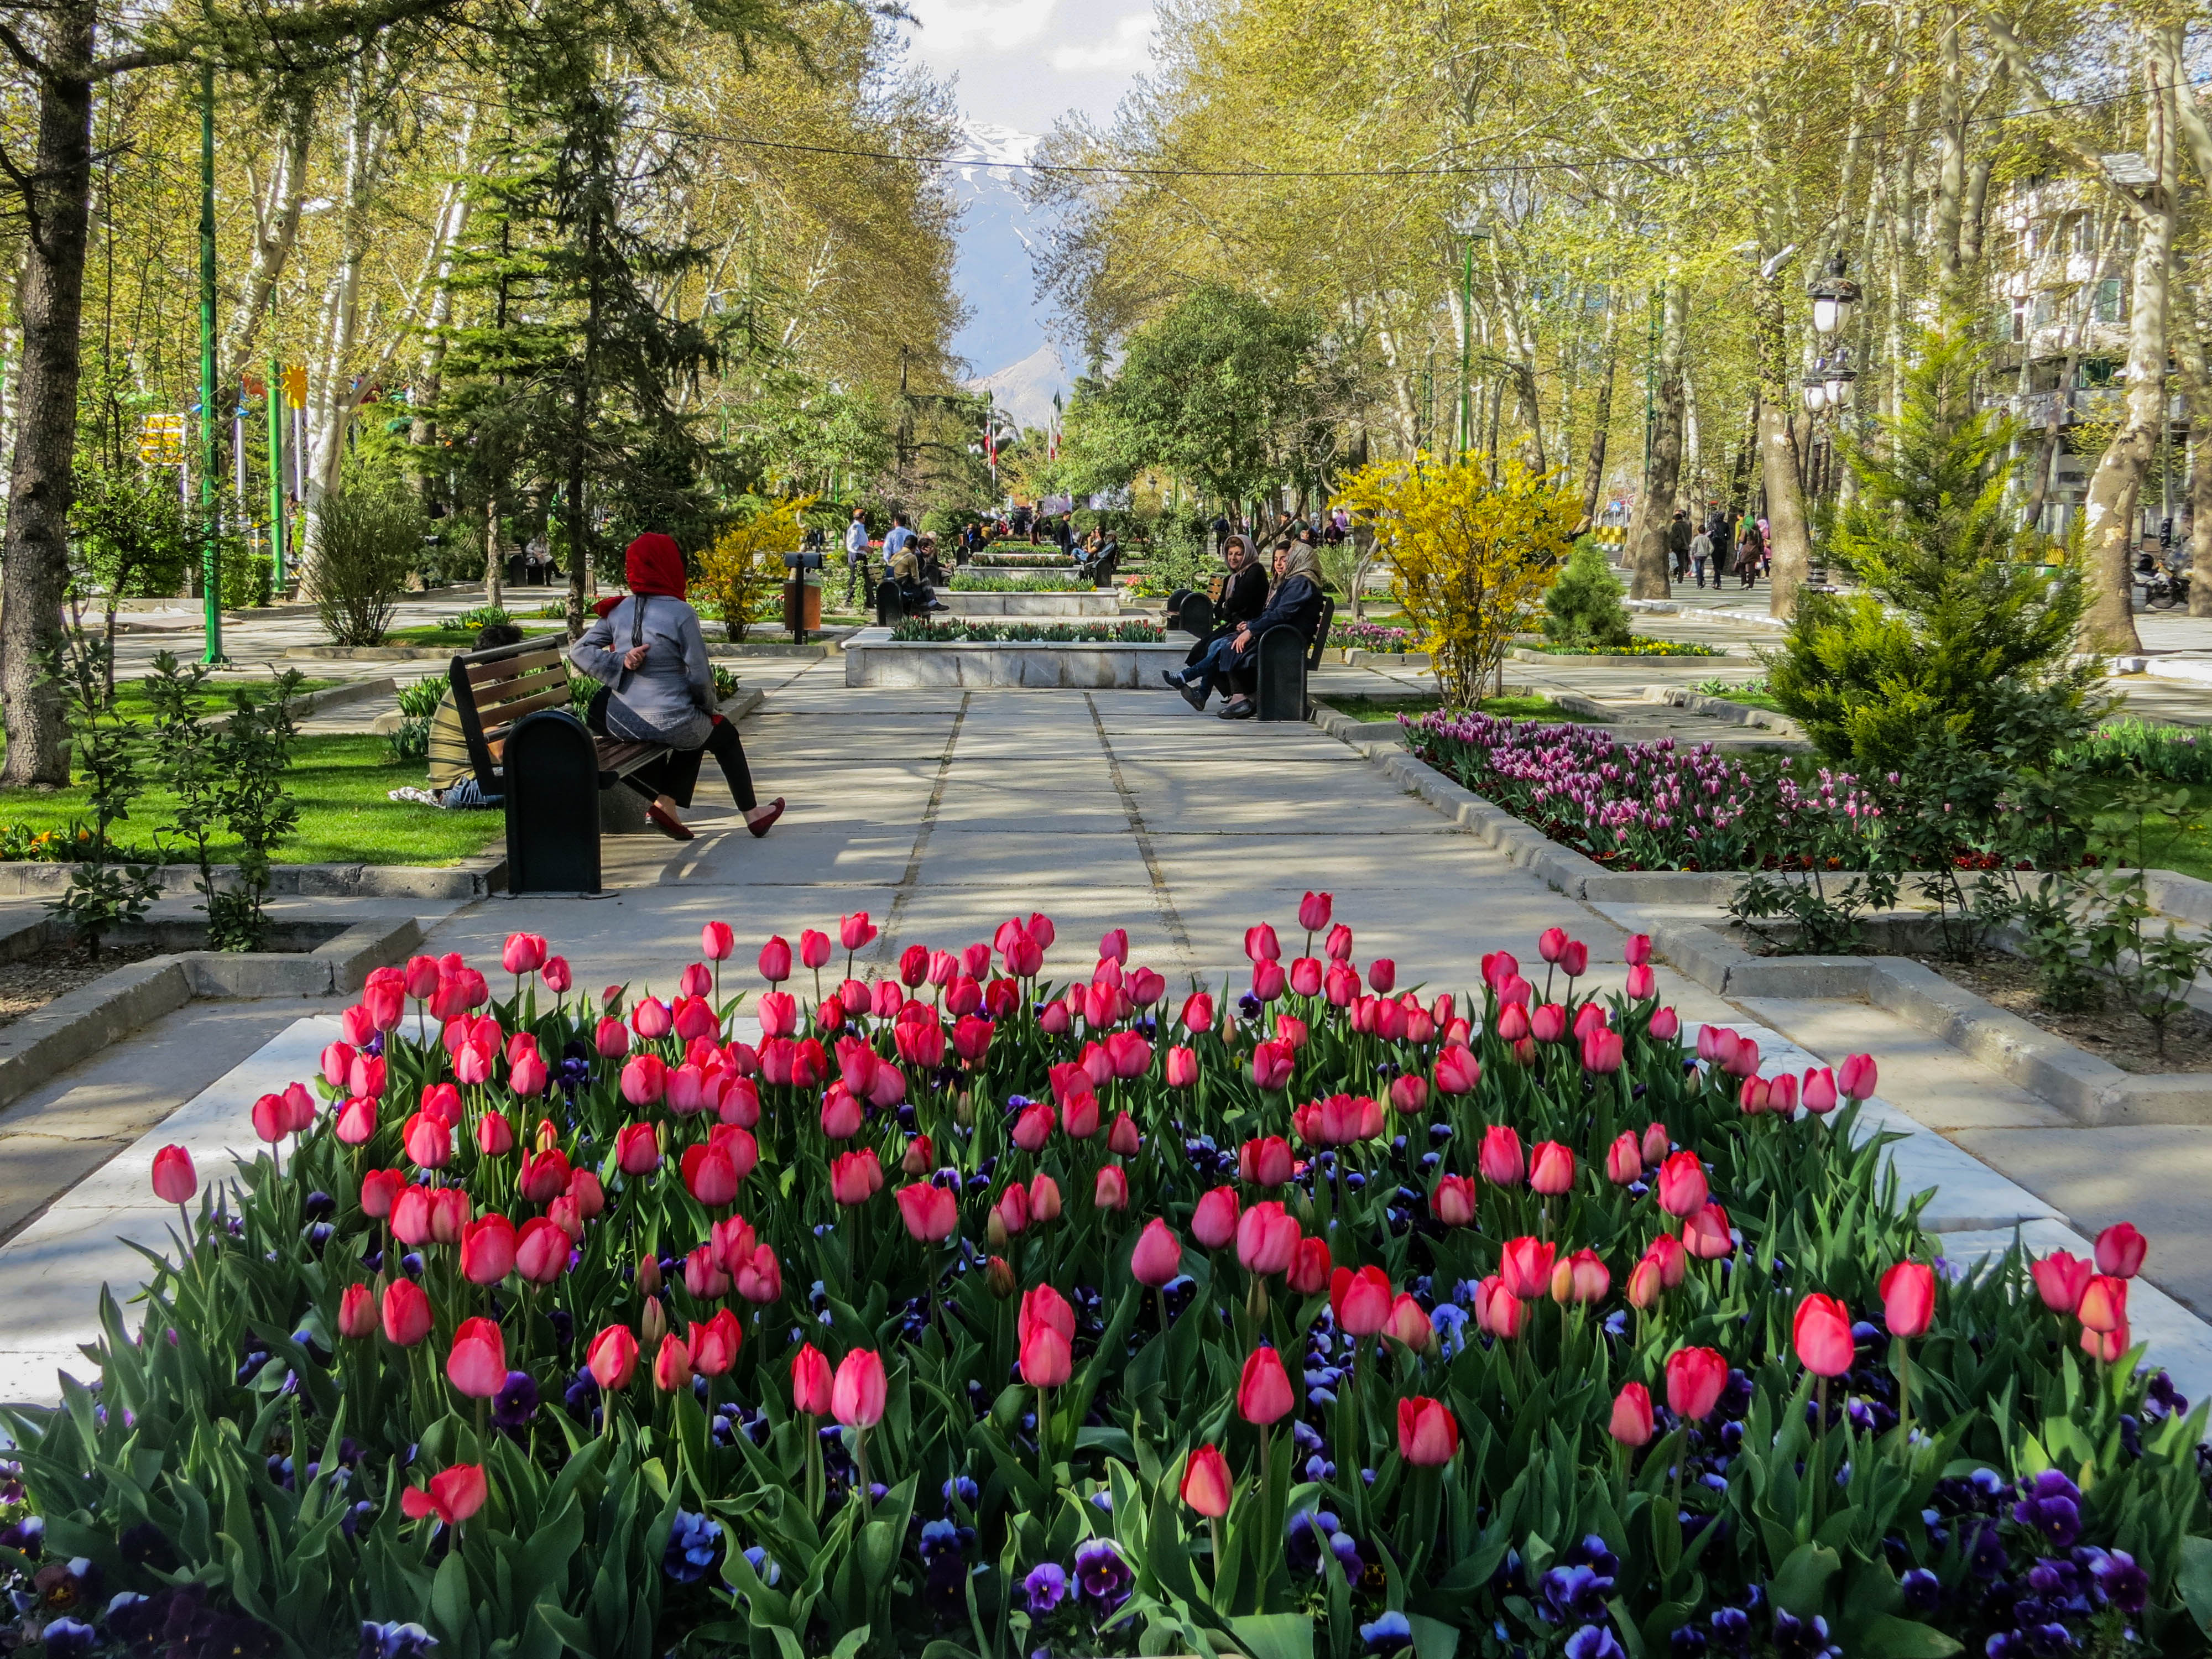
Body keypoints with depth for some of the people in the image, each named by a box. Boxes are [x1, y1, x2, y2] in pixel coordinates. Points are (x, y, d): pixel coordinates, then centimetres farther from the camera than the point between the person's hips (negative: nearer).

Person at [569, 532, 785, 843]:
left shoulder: (618, 612, 2)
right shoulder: (681, 613, -14)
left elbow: (579, 652, -2)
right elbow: (700, 675, -11)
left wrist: (621, 662, -11)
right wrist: (708, 707, 7)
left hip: (621, 724, 5)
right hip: (670, 722, -5)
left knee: (697, 734, 33)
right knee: (724, 734, 26)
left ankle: (666, 804, 17)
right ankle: (752, 813, 33)